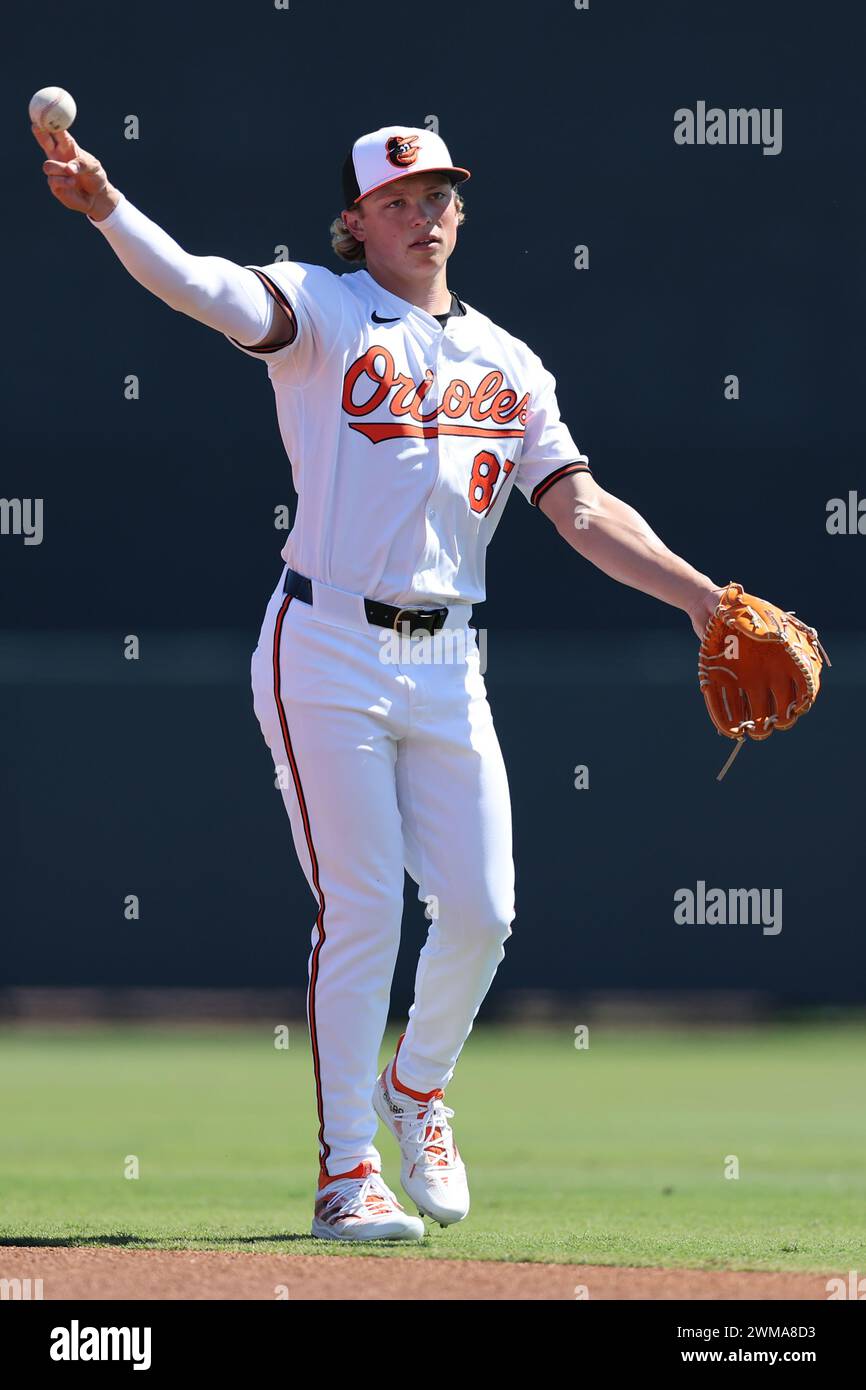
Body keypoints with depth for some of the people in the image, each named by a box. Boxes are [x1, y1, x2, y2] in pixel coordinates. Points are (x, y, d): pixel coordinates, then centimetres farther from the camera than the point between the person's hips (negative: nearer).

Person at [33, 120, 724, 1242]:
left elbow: (583, 510, 8)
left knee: (480, 914, 2)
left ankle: (417, 1088, 31)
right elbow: (197, 286, -19)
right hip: (330, 655, -5)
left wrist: (704, 599, -4)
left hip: (446, 666, 5)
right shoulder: (321, 312, 0)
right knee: (362, 915, -7)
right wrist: (106, 210, -38)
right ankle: (345, 1171, 2)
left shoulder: (508, 364, 14)